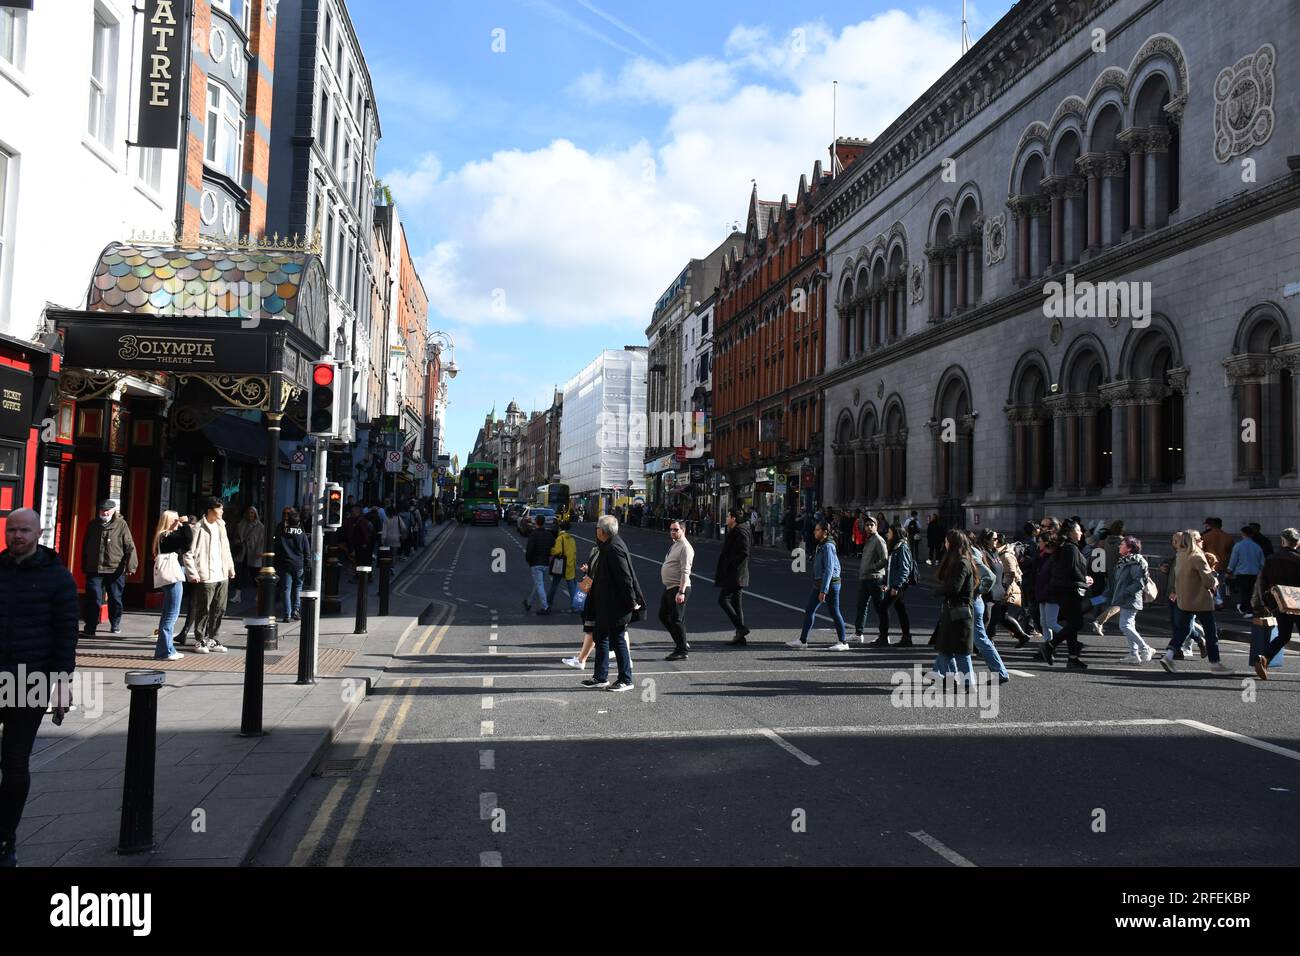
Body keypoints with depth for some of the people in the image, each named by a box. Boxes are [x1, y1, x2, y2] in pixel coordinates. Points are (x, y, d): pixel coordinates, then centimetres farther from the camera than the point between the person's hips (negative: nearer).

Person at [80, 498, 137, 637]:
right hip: (94, 569, 2)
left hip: (115, 570, -2)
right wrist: (84, 566, 15)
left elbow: (130, 547, -6)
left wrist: (130, 566, -14)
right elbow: (85, 546, 17)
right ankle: (90, 627, 2)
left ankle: (115, 624, 26)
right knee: (93, 598, -5)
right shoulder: (93, 525, 9)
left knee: (115, 599, 9)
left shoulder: (121, 525, -2)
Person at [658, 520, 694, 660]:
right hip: (669, 587, 10)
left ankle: (681, 651, 5)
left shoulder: (685, 547, -15)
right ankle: (681, 643, 26)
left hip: (679, 588, -10)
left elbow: (685, 571, -22)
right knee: (663, 616, 17)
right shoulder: (674, 544, 16)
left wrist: (681, 592, -27)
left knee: (676, 619, -5)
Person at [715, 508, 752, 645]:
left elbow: (744, 553, -23)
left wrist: (729, 564, -19)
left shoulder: (740, 533, -15)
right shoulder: (733, 532, 17)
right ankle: (740, 638, 11)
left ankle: (740, 628, -11)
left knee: (723, 599, -9)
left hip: (734, 575, -10)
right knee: (735, 602, 9)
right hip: (734, 575, 10)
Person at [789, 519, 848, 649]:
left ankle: (843, 642, 11)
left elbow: (829, 570, -22)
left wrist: (823, 590, -25)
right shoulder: (821, 545, 12)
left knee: (834, 613, 0)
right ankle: (802, 640, 9)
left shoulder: (828, 546, -17)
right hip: (819, 583, 10)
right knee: (809, 611, 7)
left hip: (830, 584, -10)